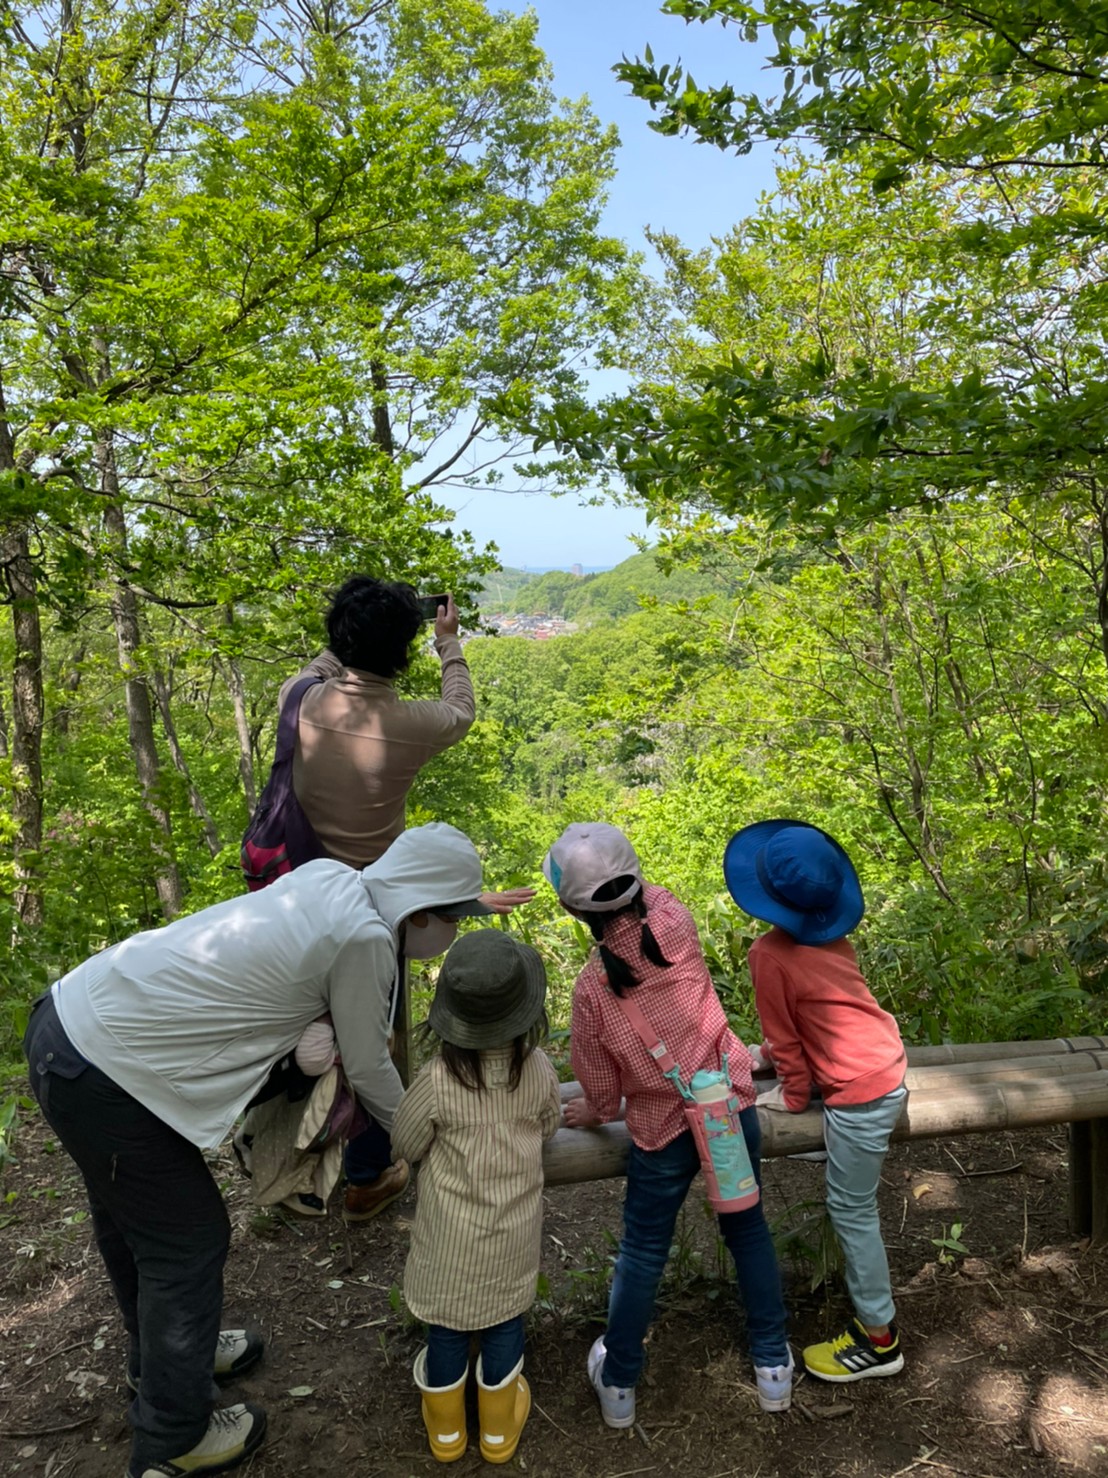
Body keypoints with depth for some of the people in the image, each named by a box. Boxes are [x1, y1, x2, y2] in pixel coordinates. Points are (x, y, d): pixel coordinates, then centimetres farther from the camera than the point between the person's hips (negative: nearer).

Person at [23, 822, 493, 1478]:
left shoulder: (331, 876, 1)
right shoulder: (363, 940, -20)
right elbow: (368, 1068, -4)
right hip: (104, 1080, -9)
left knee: (131, 1215, 28)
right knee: (188, 1242, 9)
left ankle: (160, 1351, 54)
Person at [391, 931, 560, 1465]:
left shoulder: (437, 1080, -29)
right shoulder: (539, 1069, -20)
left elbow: (405, 1145, -11)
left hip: (451, 1234, -2)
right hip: (514, 1229, 2)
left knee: (447, 1325, 19)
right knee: (504, 1320, 22)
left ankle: (446, 1427, 41)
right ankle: (498, 1426, 41)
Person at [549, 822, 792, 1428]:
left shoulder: (592, 985, -18)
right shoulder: (676, 922, -16)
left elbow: (600, 1082, -2)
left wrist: (593, 1113, 15)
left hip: (661, 1131, -2)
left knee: (642, 1254, 17)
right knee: (748, 1230, 22)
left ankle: (619, 1385, 34)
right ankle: (772, 1367, 36)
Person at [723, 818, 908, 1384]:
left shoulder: (770, 952, -20)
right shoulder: (831, 932, 1)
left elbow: (783, 1036, -9)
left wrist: (793, 1097, 5)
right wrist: (772, 1053, 22)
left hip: (862, 1091, -8)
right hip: (887, 1062, 8)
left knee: (851, 1211, 7)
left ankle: (878, 1342, 20)